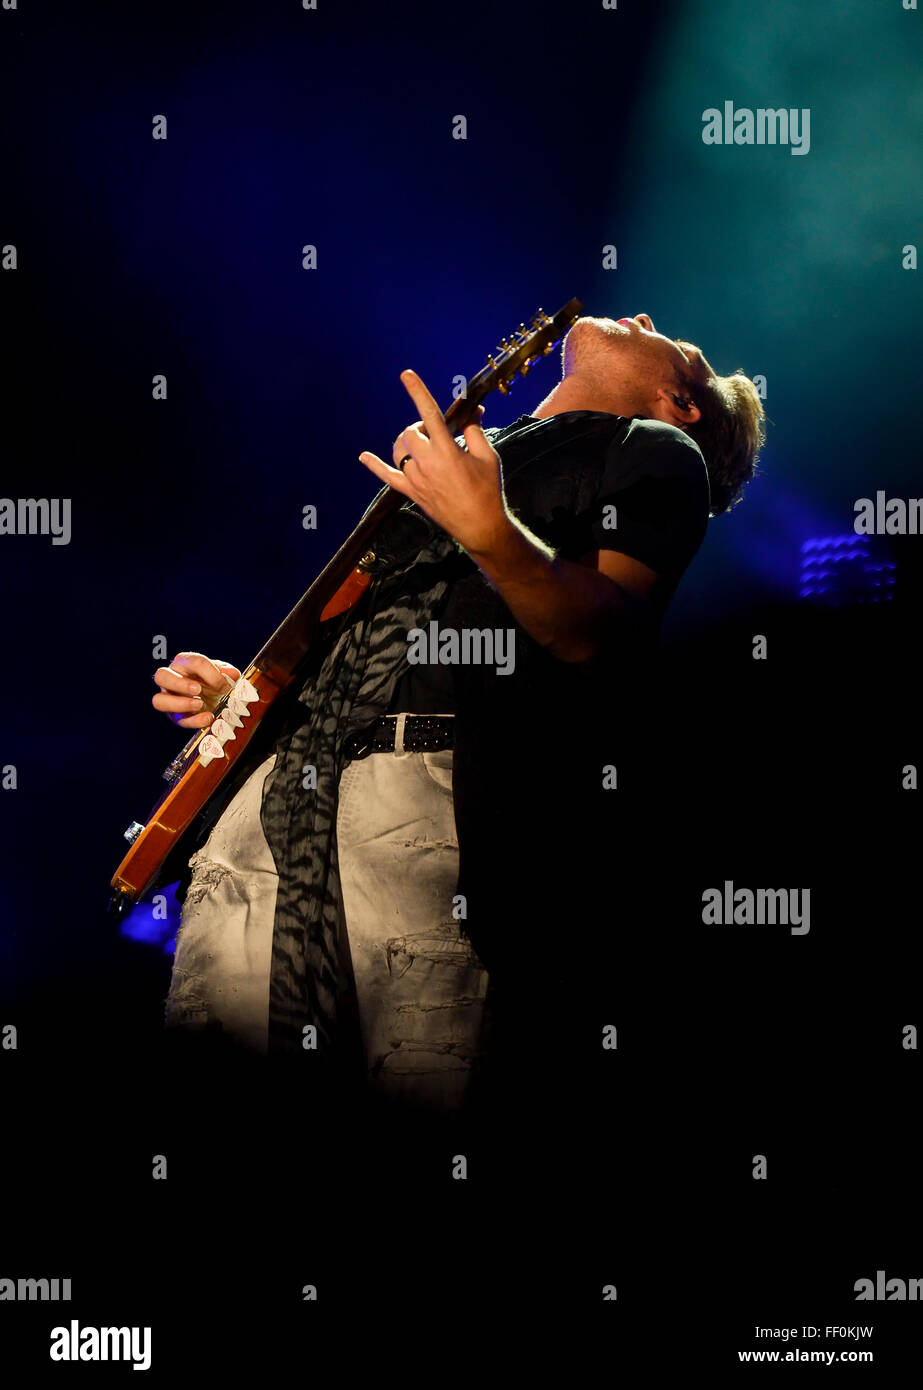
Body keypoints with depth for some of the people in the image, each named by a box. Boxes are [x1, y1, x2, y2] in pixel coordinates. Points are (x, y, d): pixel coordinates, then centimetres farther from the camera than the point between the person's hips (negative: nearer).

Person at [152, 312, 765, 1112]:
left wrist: (490, 529, -21)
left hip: (438, 779, -6)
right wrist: (246, 691, 17)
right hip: (291, 772, 6)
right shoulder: (472, 446, 32)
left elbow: (604, 637, -6)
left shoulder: (656, 451, 12)